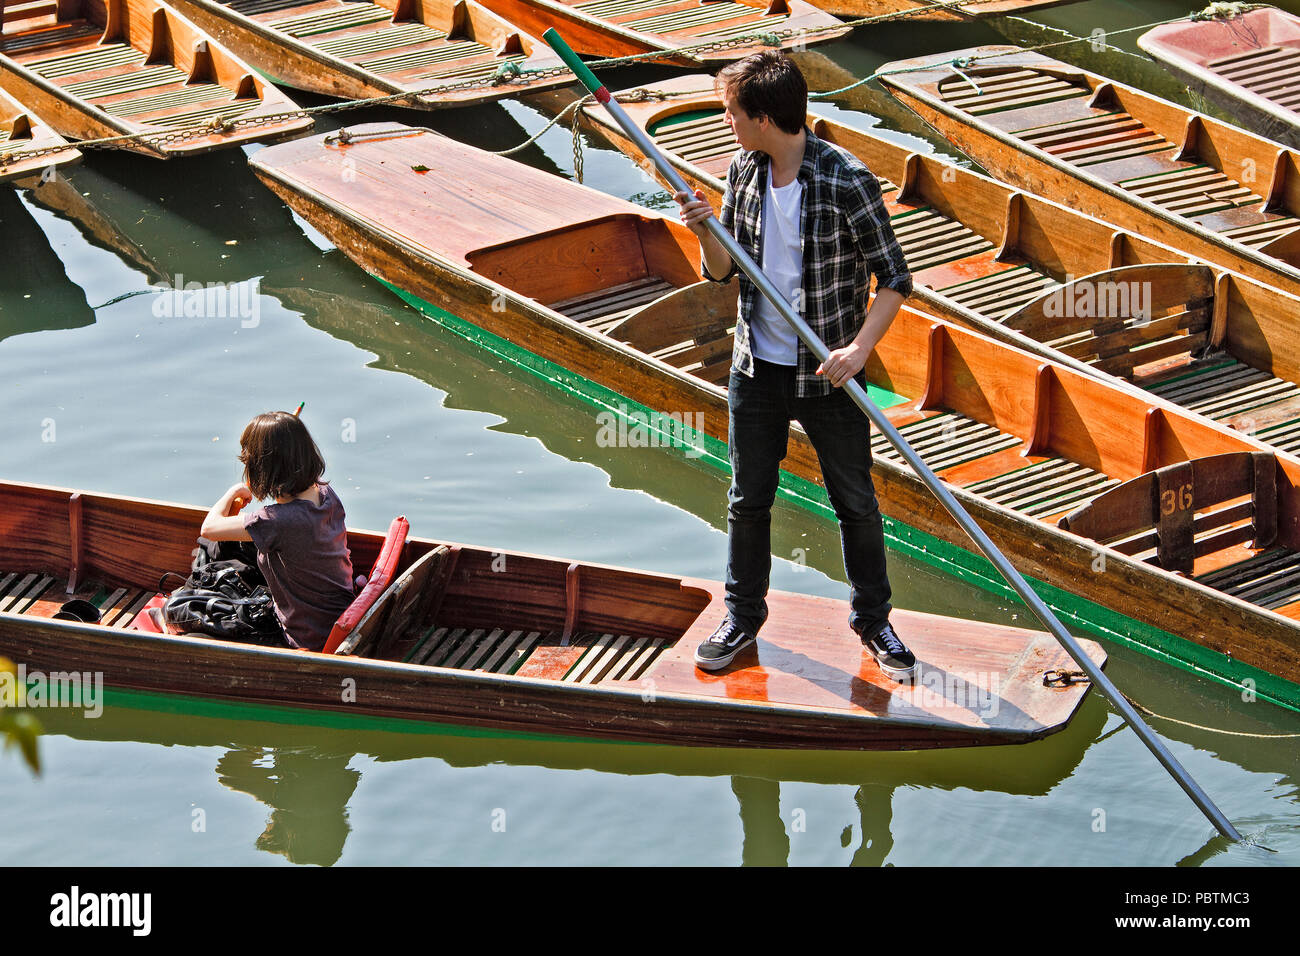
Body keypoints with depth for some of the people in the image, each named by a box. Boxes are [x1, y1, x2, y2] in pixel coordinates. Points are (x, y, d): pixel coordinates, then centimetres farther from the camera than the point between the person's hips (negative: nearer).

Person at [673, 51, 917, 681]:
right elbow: (722, 272, 6)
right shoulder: (742, 173, -2)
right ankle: (743, 617, 32)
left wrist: (859, 347, -26)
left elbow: (894, 279, -13)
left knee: (856, 504, 10)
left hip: (827, 375, -4)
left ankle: (873, 621, 28)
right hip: (756, 369, 4)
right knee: (747, 502, 15)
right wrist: (705, 233, -16)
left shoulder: (847, 181, -19)